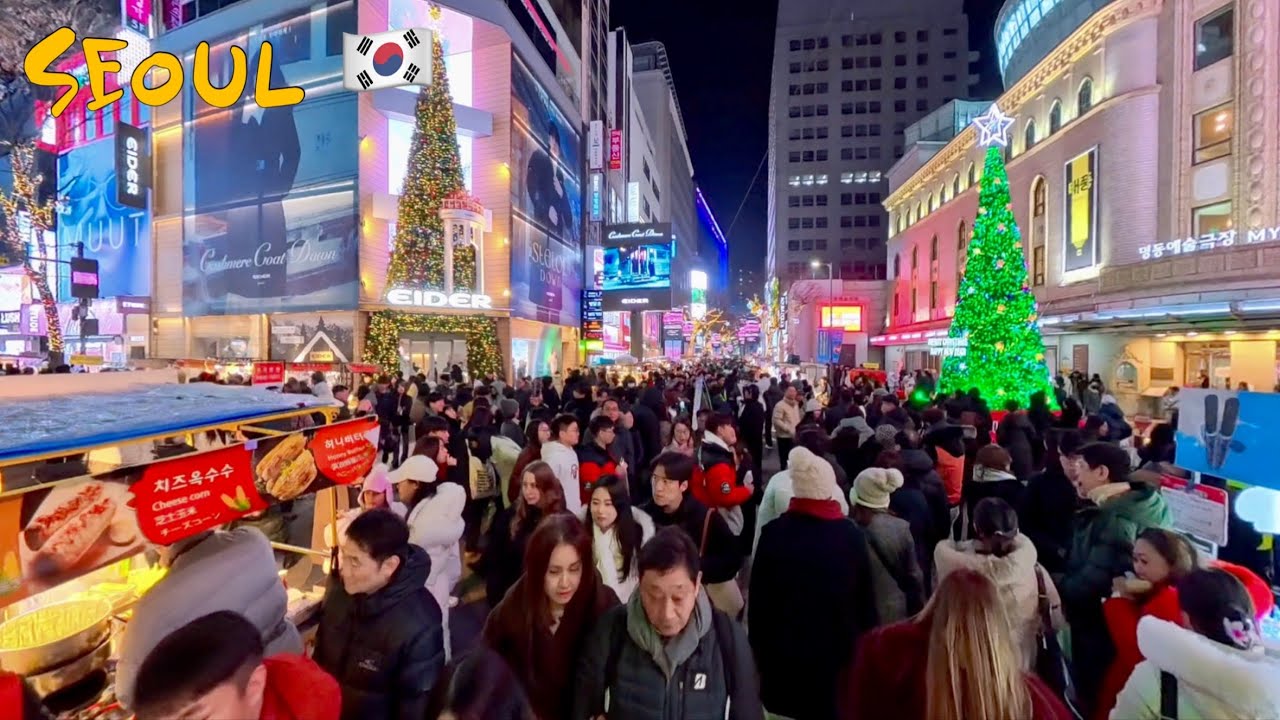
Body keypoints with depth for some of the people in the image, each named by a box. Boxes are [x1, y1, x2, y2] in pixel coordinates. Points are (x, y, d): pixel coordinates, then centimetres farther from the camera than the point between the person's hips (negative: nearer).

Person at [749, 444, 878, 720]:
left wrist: (759, 651, 5)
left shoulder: (774, 533, -11)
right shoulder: (852, 534, -8)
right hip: (841, 655, 1)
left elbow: (758, 601, -6)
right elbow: (866, 600, -2)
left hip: (785, 658, -1)